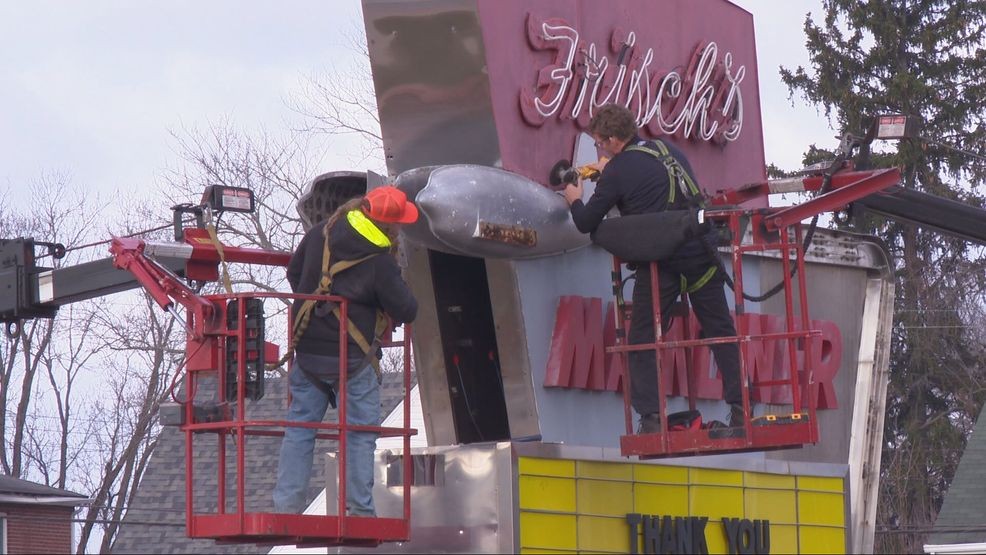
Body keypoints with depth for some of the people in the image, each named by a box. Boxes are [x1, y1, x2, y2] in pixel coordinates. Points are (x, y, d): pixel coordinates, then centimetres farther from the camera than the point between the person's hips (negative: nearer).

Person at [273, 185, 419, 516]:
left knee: (299, 427, 11)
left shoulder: (319, 235, 0)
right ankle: (358, 507, 6)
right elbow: (406, 311, -10)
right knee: (360, 432, 7)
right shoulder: (380, 264, -16)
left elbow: (294, 272, 15)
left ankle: (286, 505, 7)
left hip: (307, 352, 5)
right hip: (352, 358, -5)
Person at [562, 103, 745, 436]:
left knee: (642, 339, 7)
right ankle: (740, 411, 2)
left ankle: (651, 418, -1)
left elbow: (586, 223, 2)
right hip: (700, 253, 5)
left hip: (659, 264, -5)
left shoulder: (618, 172, -4)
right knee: (721, 332, 8)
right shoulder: (671, 152, 15)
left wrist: (575, 200, 24)